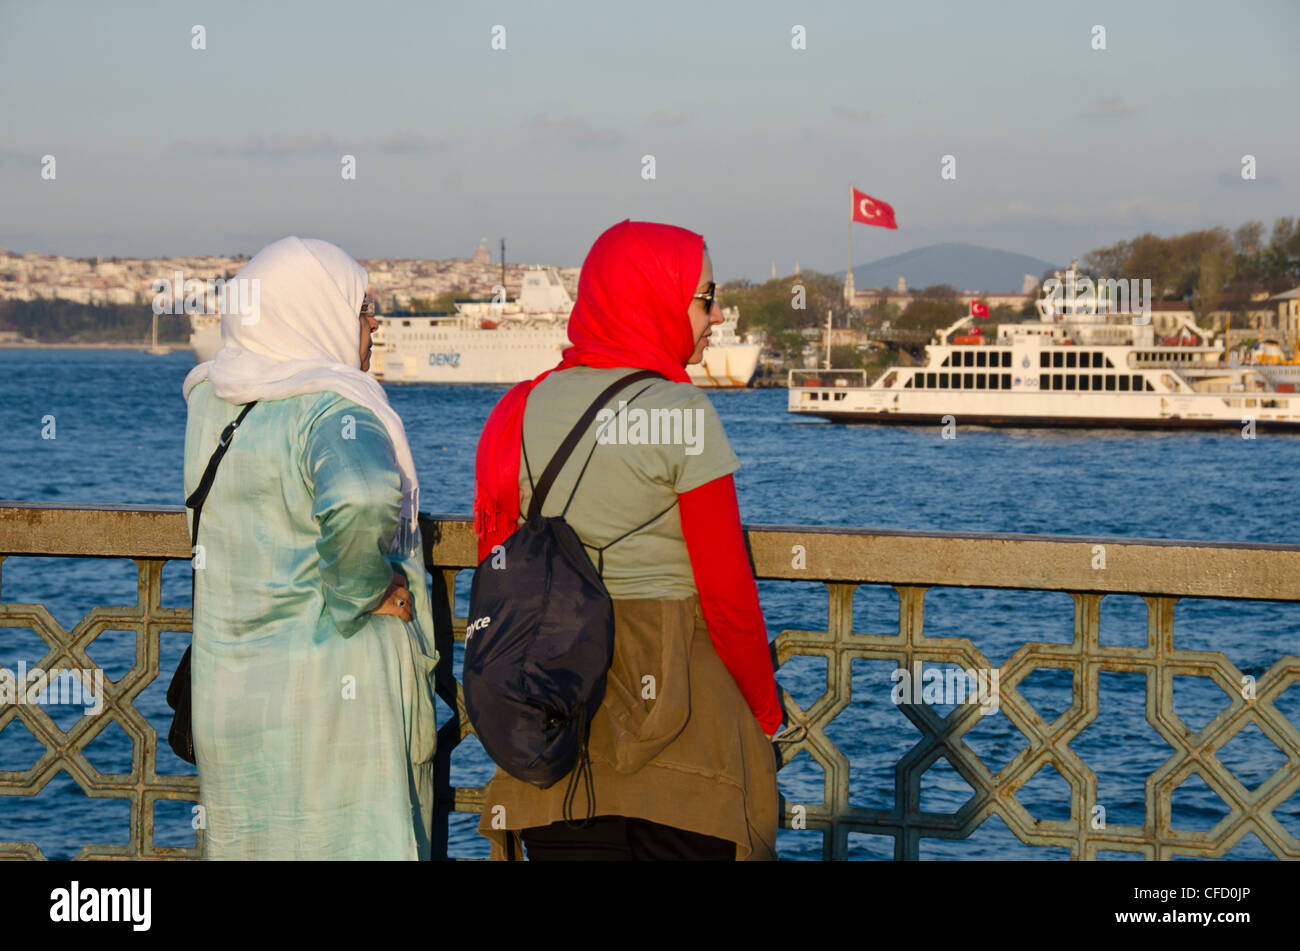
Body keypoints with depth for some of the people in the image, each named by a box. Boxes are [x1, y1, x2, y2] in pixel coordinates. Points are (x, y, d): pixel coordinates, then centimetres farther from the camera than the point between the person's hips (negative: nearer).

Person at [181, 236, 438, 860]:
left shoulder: (209, 400, 8)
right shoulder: (333, 409, -15)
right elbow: (360, 499, -36)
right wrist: (364, 589, -19)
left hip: (226, 687, 7)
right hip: (334, 688, -7)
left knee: (252, 848, 14)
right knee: (353, 847, -1)